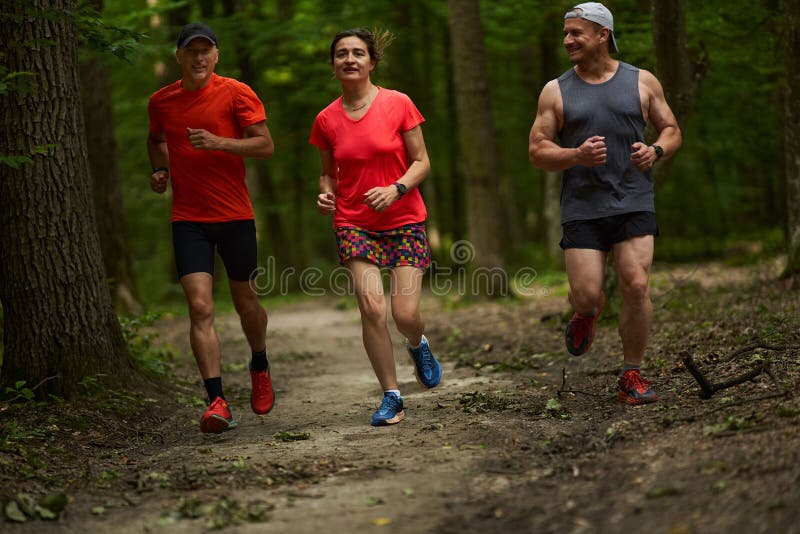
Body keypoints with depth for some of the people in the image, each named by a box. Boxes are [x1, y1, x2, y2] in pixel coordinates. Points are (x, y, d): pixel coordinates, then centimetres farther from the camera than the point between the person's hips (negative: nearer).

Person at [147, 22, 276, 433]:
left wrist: (219, 142, -22)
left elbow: (266, 145, -9)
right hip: (187, 218, 1)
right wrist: (160, 170, 8)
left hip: (235, 214, -1)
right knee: (200, 307, -12)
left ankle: (260, 367, 43)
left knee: (245, 301, 13)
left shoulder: (236, 94, -5)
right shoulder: (161, 102, 6)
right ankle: (217, 403, -14)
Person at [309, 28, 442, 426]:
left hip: (404, 220, -1)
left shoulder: (398, 104, -4)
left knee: (405, 315, -9)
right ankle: (391, 396, 1)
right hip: (354, 224, 1)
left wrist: (395, 189, -19)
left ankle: (418, 346, 29)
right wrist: (326, 194, -6)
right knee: (372, 307, -14)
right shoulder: (327, 120, 3)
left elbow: (421, 162, -1)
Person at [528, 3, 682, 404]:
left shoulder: (642, 82, 7)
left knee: (636, 287, -12)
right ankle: (587, 314, 31)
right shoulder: (555, 92, 6)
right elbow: (536, 151, 3)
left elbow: (671, 130, 14)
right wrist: (577, 155, -16)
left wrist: (655, 151, -9)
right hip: (582, 208, 0)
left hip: (634, 204, 0)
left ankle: (632, 376, 4)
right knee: (586, 295, -8)